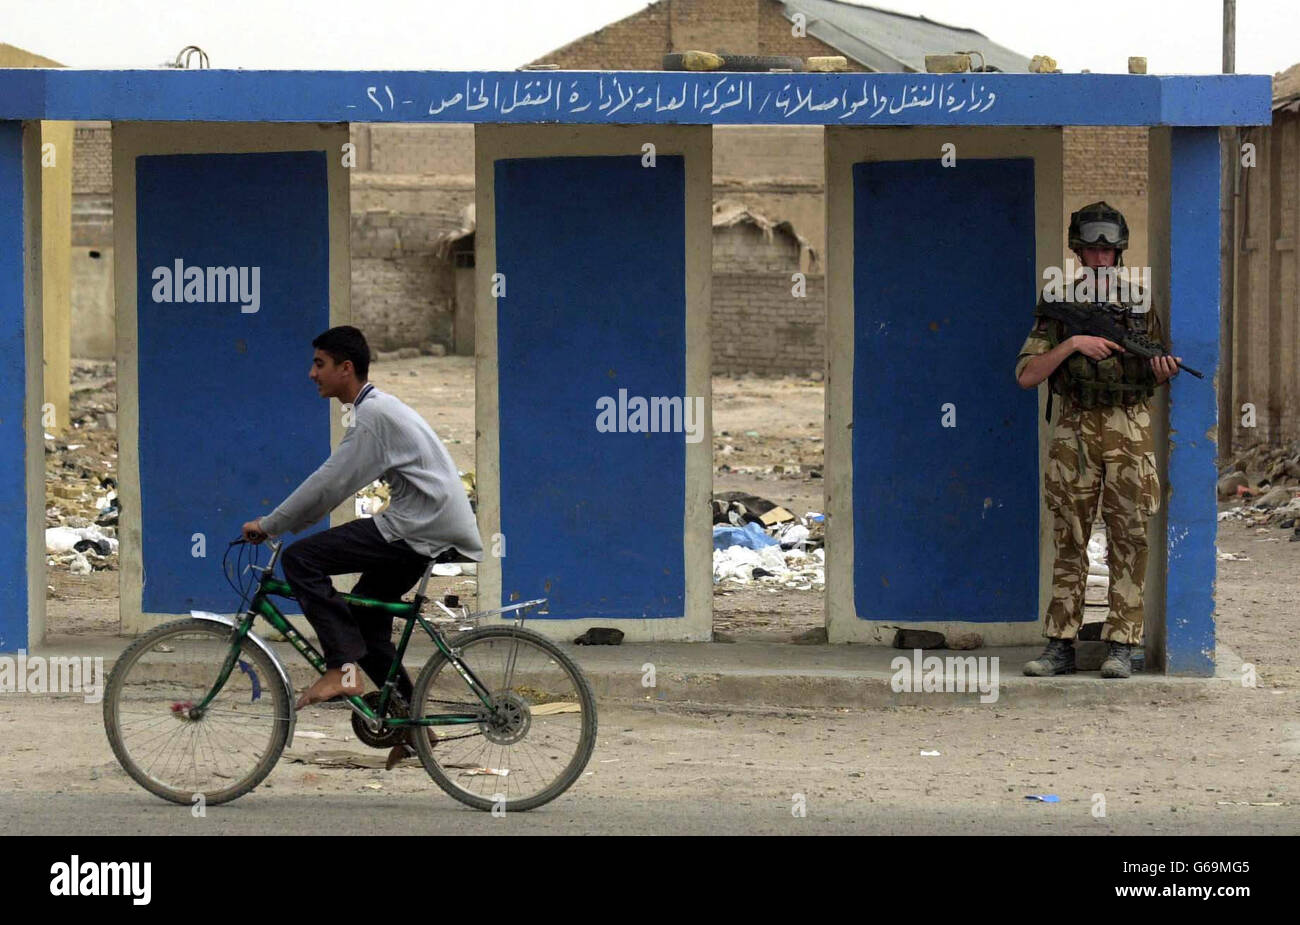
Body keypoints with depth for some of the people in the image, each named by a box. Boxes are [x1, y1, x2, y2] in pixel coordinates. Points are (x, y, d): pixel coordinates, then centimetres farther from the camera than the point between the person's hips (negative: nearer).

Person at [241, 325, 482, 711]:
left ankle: (342, 668, -19)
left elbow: (329, 484, -17)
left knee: (299, 558, -15)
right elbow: (333, 484, 23)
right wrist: (277, 523, 18)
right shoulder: (378, 407, 19)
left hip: (421, 531, -10)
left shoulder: (374, 413, -13)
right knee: (364, 615, 18)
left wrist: (268, 526, -10)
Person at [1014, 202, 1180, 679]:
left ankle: (1121, 645, 0)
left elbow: (1155, 376, 16)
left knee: (1128, 540, -2)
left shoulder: (1140, 301, 9)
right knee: (1069, 541, 2)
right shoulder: (1058, 303, 5)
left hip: (1130, 430, 0)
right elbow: (1026, 375, -2)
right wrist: (1072, 344, -14)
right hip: (1074, 431, 0)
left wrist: (1164, 369, -8)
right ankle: (1059, 646, 6)